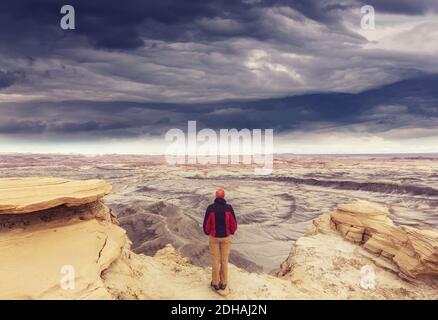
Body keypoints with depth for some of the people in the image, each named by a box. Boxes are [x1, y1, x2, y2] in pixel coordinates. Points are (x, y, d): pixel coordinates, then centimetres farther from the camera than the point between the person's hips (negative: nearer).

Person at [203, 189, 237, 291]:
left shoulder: (210, 208, -15)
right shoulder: (229, 208, -13)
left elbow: (206, 223, -9)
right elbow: (234, 224, -9)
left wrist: (207, 232, 12)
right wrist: (231, 232, 12)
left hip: (214, 237, -1)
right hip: (226, 237, 1)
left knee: (215, 260, 12)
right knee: (224, 260, 14)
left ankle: (216, 283, 22)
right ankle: (223, 283, 23)